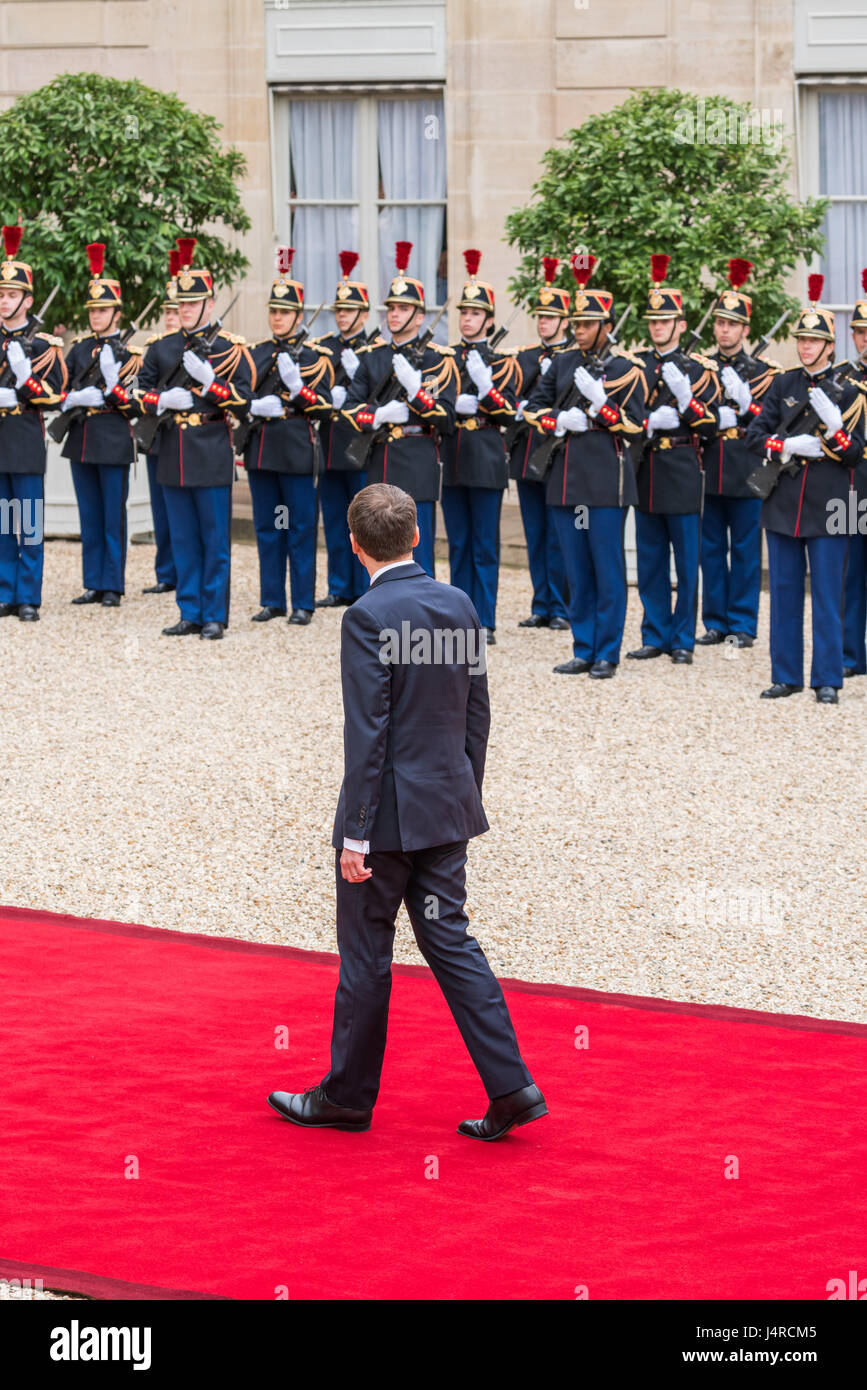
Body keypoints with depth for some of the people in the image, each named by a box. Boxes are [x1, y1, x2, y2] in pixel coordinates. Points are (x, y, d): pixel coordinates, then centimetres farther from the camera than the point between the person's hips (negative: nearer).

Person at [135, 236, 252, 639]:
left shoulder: (229, 349, -2)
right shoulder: (161, 349, 10)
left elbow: (243, 403, -6)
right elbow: (140, 393, 14)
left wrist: (207, 379, -19)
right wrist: (164, 399, -6)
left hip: (212, 456, -4)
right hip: (173, 455, 4)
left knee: (215, 541, 0)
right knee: (183, 540, 8)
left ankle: (214, 616, 5)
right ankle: (190, 614, 14)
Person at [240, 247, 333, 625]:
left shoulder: (314, 356, -1)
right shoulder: (257, 353, 12)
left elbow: (323, 409, -6)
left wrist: (297, 386, -22)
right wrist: (255, 406, -9)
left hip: (297, 451, -5)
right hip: (261, 449, 5)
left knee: (300, 529, -1)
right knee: (267, 528, 8)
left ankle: (302, 604, 3)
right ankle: (271, 601, 15)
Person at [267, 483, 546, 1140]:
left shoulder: (369, 617, -16)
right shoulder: (459, 604, 4)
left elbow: (367, 733, -19)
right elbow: (477, 712, 10)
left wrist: (356, 834, -16)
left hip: (390, 812, -6)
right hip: (449, 807, 6)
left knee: (366, 953, 6)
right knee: (451, 942, 10)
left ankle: (348, 1095, 19)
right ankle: (510, 1086, 3)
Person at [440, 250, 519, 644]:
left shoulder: (502, 362, 1)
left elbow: (509, 413, -5)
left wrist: (485, 387, -20)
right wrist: (456, 405, -8)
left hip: (486, 460, -4)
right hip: (452, 459, 4)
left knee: (485, 546, -1)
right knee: (458, 544, 8)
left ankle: (485, 622, 2)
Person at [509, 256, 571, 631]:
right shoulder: (526, 355, 14)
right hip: (527, 454, 5)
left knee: (557, 538, -3)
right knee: (535, 537, 9)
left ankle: (560, 609, 3)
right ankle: (541, 607, 15)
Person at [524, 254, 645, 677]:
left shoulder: (626, 368, -2)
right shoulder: (563, 362, 11)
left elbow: (635, 427, -6)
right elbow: (533, 407, 14)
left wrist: (599, 401, -19)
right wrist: (559, 421, -6)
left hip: (604, 477, -5)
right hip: (566, 476, 5)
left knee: (607, 569, -2)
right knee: (576, 570, 9)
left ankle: (607, 654, 4)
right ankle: (583, 650, 15)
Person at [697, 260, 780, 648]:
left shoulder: (763, 372, 3)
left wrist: (744, 403, -20)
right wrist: (721, 417, -13)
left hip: (744, 473, -2)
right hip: (707, 470, 2)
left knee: (745, 550, 2)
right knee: (711, 550, 7)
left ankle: (742, 626, 8)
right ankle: (715, 623, 15)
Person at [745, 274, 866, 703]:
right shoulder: (783, 385, 8)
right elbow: (755, 435, 5)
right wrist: (790, 446, -12)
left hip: (827, 507, -3)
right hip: (784, 503, 3)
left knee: (827, 597, -1)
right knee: (784, 591, 6)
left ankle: (827, 680, 3)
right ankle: (786, 675, 14)